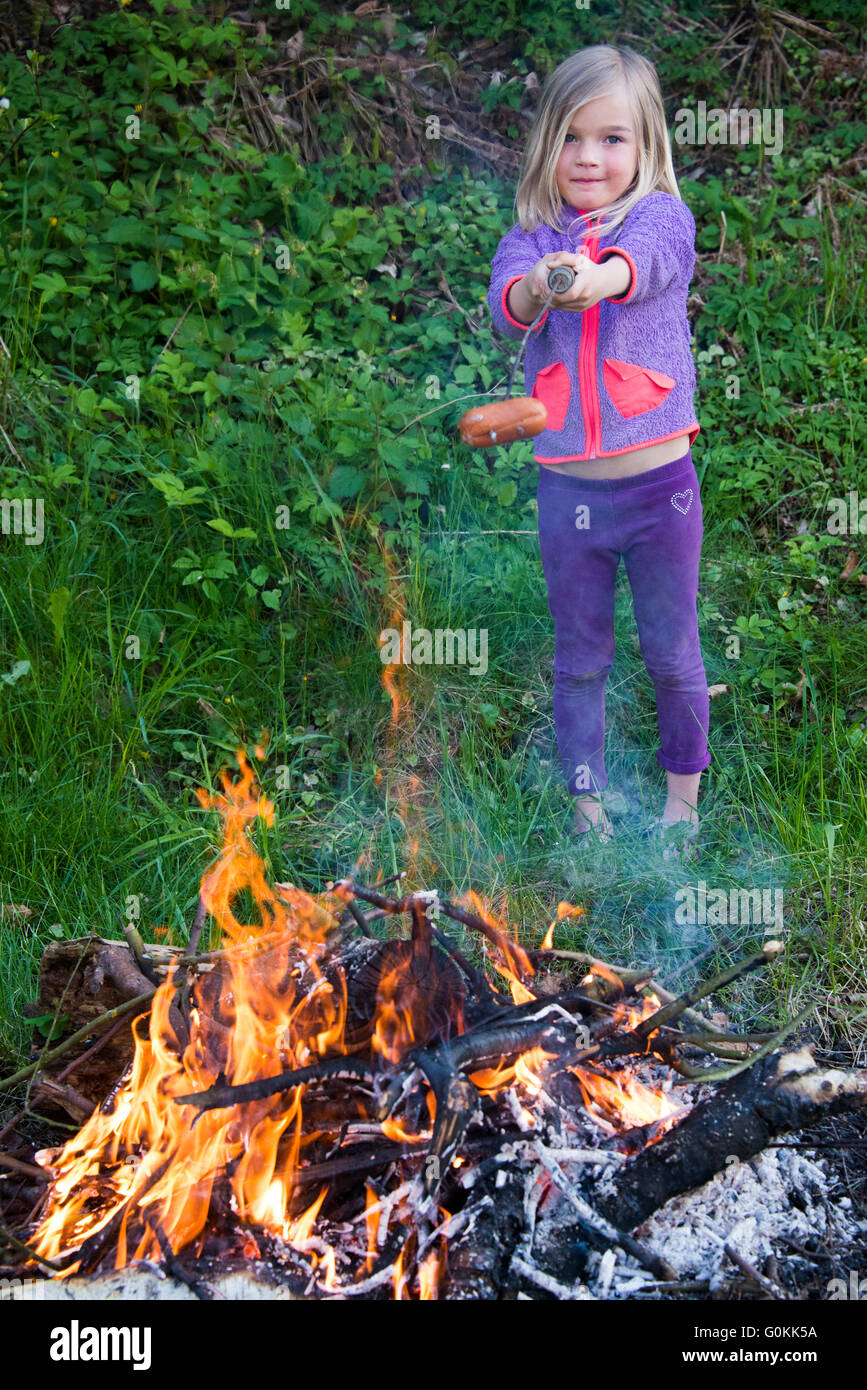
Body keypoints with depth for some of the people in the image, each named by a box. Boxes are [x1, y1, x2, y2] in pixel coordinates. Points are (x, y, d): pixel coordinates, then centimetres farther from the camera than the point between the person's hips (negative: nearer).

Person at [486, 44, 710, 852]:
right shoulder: (531, 239, 2)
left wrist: (597, 275, -51)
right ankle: (586, 799, 31)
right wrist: (534, 288, -45)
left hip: (659, 484, -1)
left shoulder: (663, 217, -3)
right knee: (579, 660, 14)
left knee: (671, 654, 13)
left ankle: (683, 791, 35)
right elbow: (506, 304, -20)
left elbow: (643, 262, -28)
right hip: (565, 490, 2)